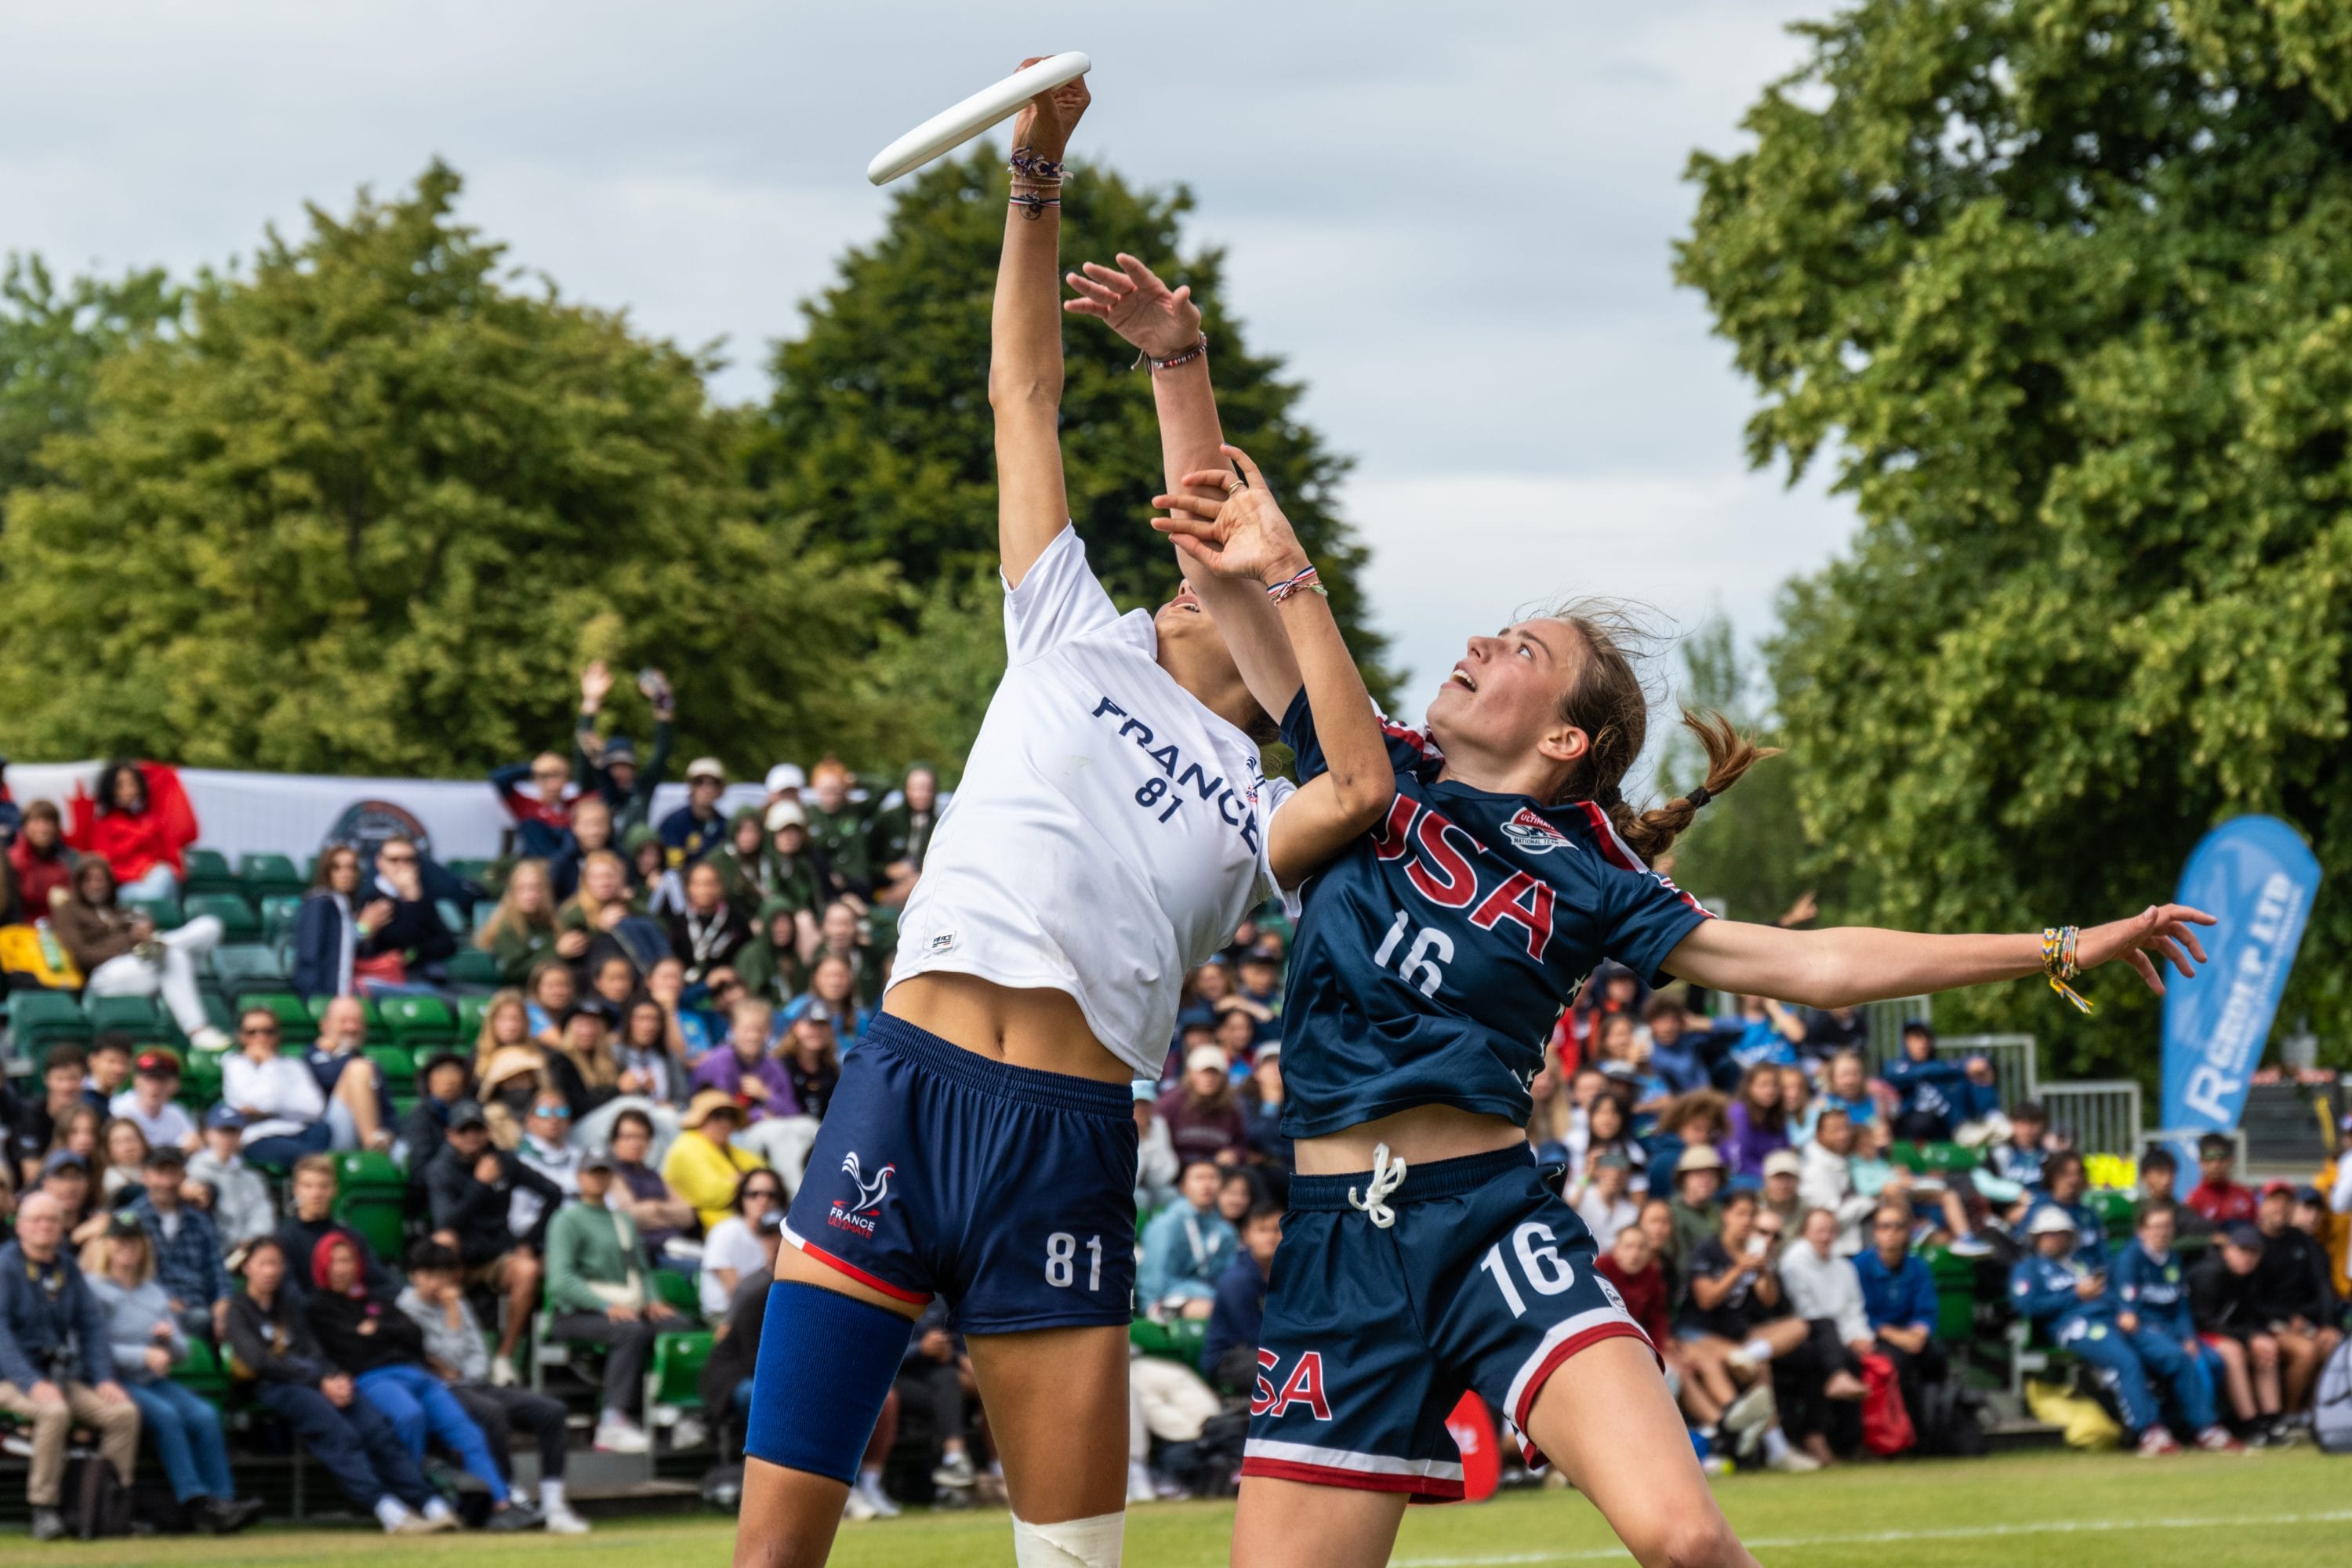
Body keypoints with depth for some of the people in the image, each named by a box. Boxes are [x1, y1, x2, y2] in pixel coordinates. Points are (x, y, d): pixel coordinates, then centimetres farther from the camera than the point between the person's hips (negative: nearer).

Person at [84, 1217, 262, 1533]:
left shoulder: (154, 1292, 22)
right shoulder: (92, 1289, 2)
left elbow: (181, 1354, 20)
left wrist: (170, 1339, -4)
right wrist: (143, 1355, -21)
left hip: (155, 1381, 6)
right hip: (114, 1382, -6)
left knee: (204, 1415, -22)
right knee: (165, 1415, -32)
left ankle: (223, 1499, -30)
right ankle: (196, 1503, -37)